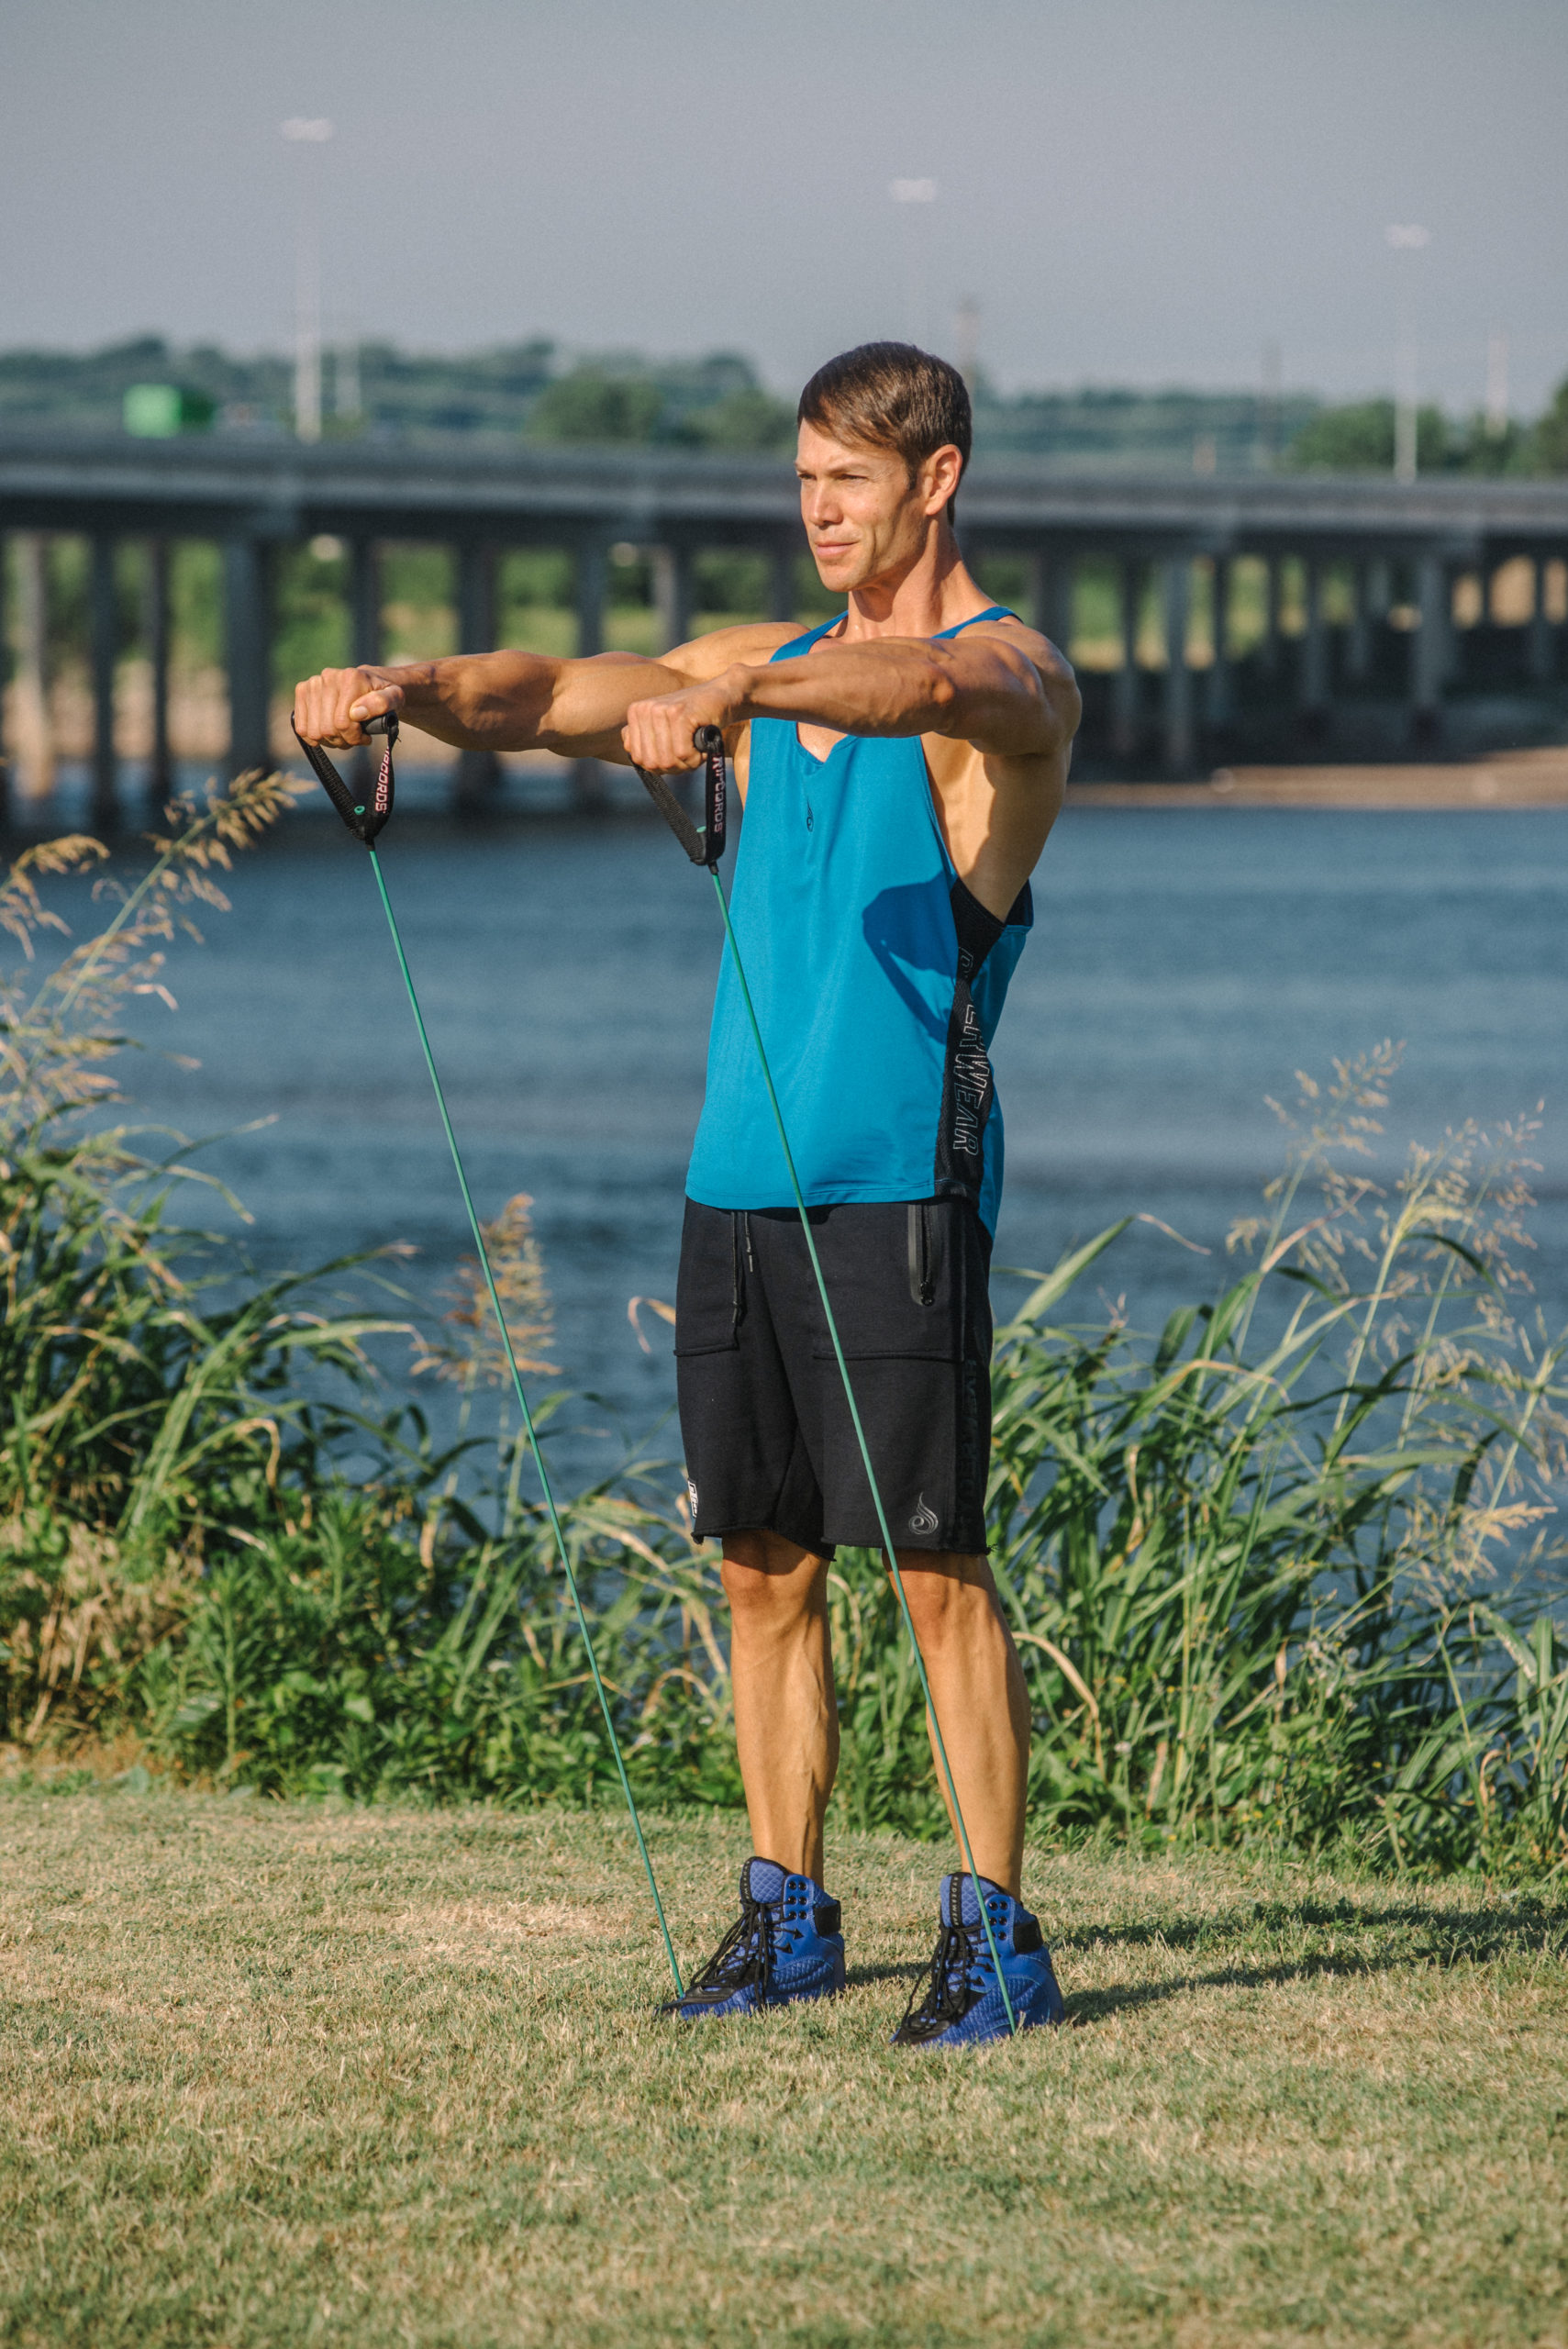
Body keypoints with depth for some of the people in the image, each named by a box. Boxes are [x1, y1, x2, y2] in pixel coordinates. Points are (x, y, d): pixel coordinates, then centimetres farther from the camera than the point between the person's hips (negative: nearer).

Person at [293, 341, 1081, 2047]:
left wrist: (724, 699, -45)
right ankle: (787, 1916, 16)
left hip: (897, 1185, -6)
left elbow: (917, 684, -26)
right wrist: (404, 689, -14)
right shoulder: (768, 664, 18)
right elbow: (563, 694, 7)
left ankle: (997, 1935, -3)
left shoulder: (1013, 675, -3)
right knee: (763, 1566, 8)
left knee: (935, 1560, -7)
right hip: (738, 1182, 6)